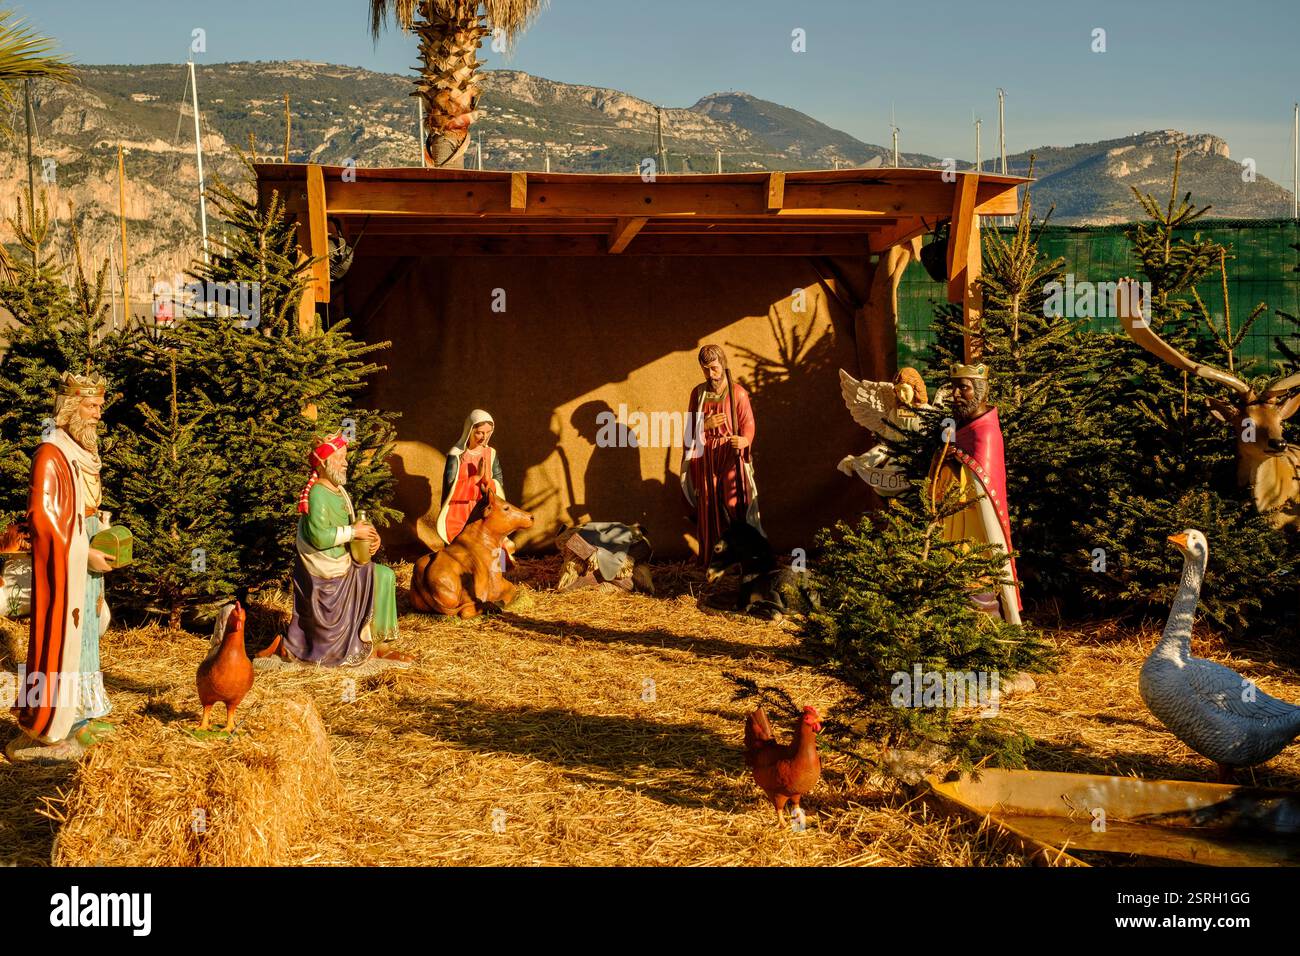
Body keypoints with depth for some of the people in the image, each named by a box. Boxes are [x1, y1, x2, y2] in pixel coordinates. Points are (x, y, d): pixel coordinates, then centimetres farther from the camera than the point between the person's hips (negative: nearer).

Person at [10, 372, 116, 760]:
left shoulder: (83, 453, 12)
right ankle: (43, 731, 0)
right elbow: (42, 517, -19)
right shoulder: (51, 454, -15)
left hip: (86, 560, 9)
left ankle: (78, 715, 26)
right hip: (62, 564, -9)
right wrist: (84, 554, -19)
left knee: (84, 637, 15)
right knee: (58, 640, -6)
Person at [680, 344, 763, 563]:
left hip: (731, 457, -3)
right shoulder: (698, 393, 4)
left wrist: (744, 440, -30)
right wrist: (706, 425, -14)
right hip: (705, 457, 3)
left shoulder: (738, 394, -6)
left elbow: (748, 426, -8)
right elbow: (690, 427, 8)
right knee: (708, 508, 4)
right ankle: (710, 559, 11)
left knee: (733, 504, -4)